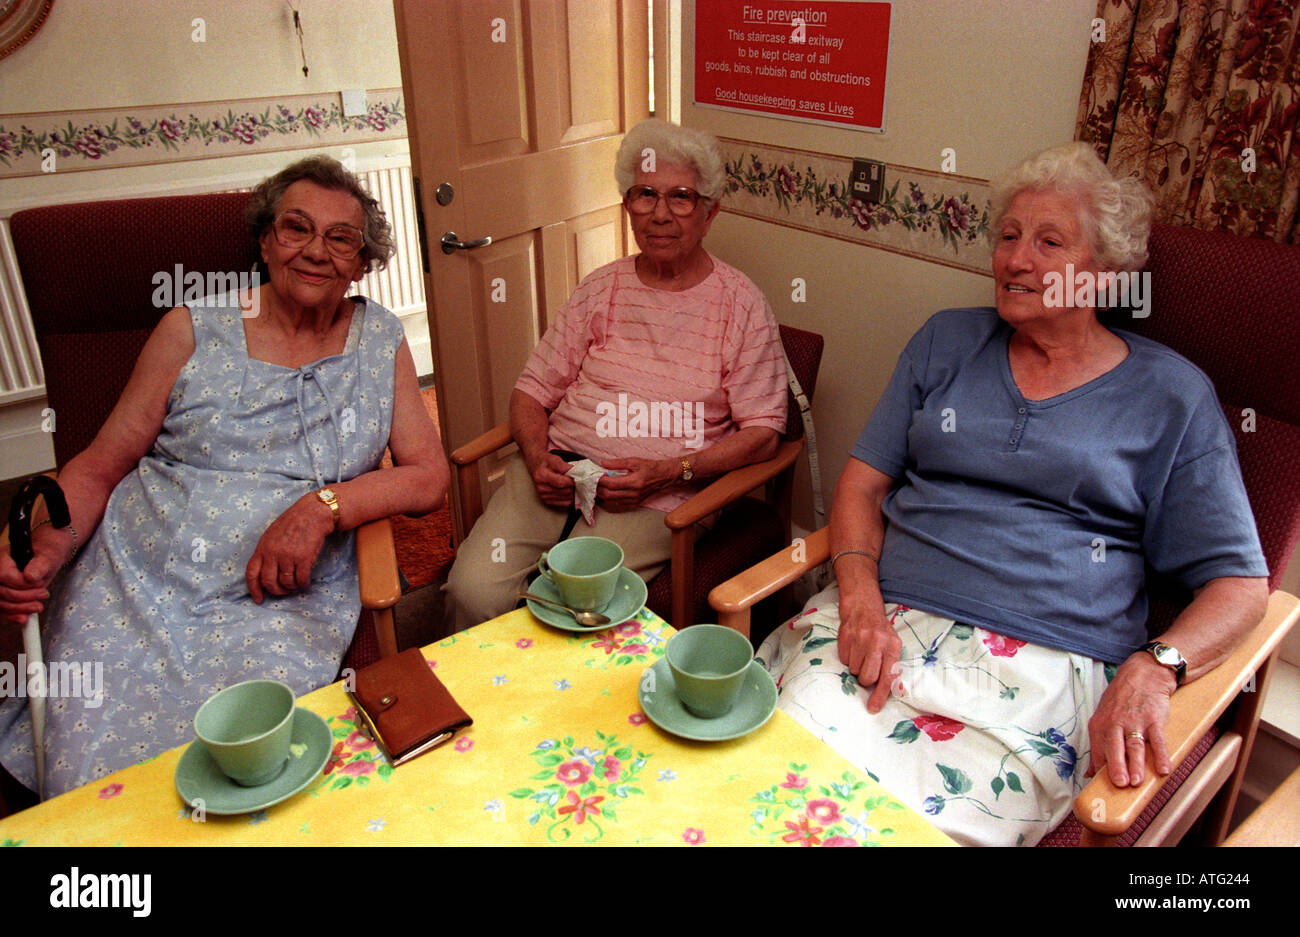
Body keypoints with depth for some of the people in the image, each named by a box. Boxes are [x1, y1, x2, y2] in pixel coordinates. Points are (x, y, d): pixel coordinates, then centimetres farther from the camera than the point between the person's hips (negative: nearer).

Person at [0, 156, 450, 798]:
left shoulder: (380, 341, 7)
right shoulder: (193, 330, 6)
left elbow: (428, 476, 0)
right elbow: (99, 467, 8)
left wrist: (324, 505, -15)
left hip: (284, 599, 0)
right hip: (137, 586, 1)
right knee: (90, 780, -16)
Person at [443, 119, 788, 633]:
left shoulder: (740, 303, 4)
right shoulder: (600, 288, 14)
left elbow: (763, 431, 0)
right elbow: (533, 389, 15)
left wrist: (671, 471, -14)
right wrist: (538, 459, -6)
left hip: (657, 494, -2)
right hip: (557, 470, 3)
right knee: (474, 589, -20)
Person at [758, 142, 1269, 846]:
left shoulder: (1171, 394, 9)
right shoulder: (947, 341, 16)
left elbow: (1239, 583, 7)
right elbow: (864, 481, 11)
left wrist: (1152, 671, -13)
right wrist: (860, 597, -8)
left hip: (1044, 660, -2)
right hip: (885, 620, 3)